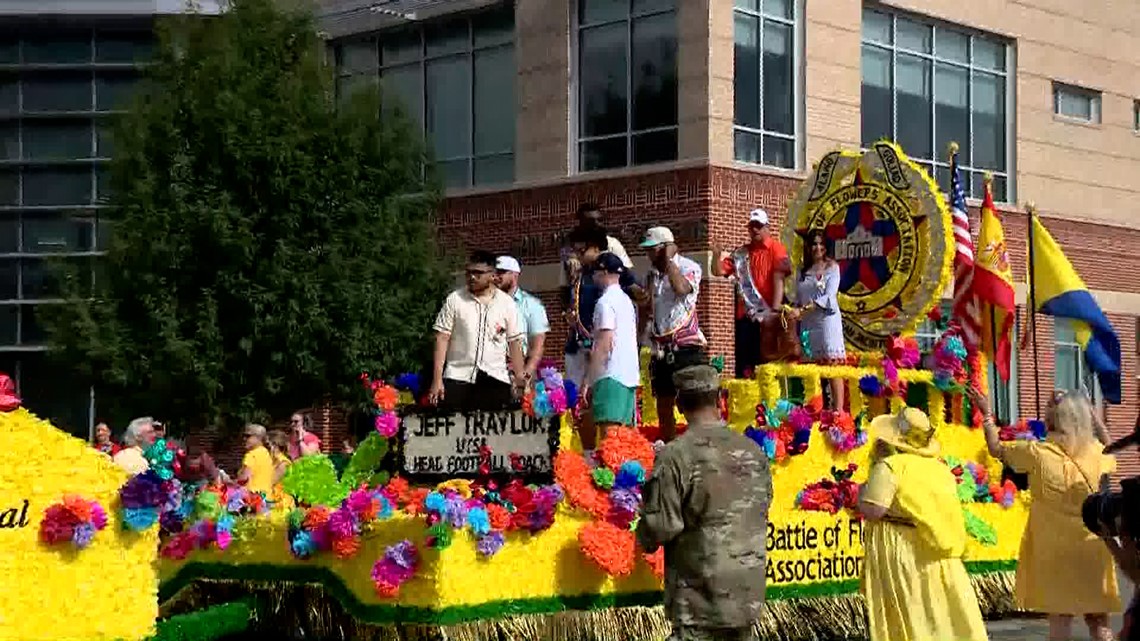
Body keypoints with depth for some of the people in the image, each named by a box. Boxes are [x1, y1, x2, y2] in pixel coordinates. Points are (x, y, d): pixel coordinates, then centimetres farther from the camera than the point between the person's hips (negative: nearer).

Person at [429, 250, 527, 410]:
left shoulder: (506, 303, 5)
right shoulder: (454, 299, 1)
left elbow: (514, 342, 8)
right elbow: (442, 338, -1)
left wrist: (519, 379, 2)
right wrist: (437, 379, -8)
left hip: (495, 379, 1)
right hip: (457, 378, -1)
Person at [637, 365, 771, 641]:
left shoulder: (676, 457, -15)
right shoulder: (754, 452, 3)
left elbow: (659, 527, -15)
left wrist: (645, 539, 6)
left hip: (700, 596, -6)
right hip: (747, 594, 6)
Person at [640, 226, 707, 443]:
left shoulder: (688, 267, -4)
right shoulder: (652, 274, 14)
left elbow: (681, 288, -25)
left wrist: (668, 260, -13)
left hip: (687, 346, -6)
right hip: (661, 349, 6)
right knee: (663, 406, 9)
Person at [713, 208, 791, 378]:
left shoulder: (776, 249, -2)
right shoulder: (740, 253, 13)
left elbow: (778, 279, -11)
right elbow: (719, 271, 13)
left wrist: (775, 310, -20)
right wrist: (717, 255, -8)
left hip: (767, 315, -5)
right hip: (745, 315, 5)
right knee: (743, 365, 5)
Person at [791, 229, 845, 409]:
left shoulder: (832, 267, 2)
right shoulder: (803, 269, 15)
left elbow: (829, 297, -9)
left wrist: (803, 310, -15)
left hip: (827, 321, -4)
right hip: (807, 324, 4)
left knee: (832, 365, -10)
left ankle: (838, 410, -14)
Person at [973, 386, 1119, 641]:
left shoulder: (1038, 453, -11)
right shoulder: (1095, 451, -1)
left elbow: (996, 449, 4)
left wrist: (986, 413, 13)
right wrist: (1091, 416, 22)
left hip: (1054, 548, -2)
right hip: (1091, 547, 2)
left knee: (1059, 615, 3)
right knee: (1098, 618, 7)